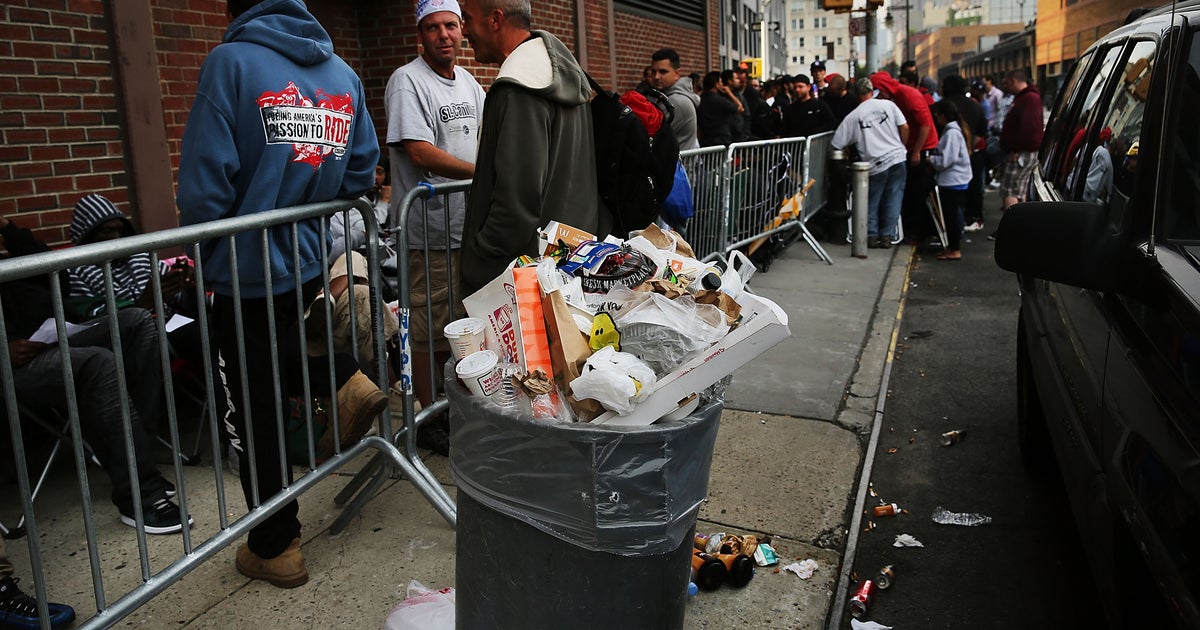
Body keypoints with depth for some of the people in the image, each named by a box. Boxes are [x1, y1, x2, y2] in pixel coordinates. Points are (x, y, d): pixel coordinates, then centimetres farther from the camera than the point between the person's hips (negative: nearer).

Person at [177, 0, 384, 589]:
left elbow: (205, 181, -16)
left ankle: (275, 548, 19)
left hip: (249, 269, -6)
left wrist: (200, 253, 1)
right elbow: (361, 172, 7)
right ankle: (343, 384, 9)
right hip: (312, 263, 6)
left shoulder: (230, 62, -12)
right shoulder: (343, 72, 7)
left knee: (254, 415, 7)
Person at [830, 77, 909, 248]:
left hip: (875, 164, -1)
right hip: (897, 157, 1)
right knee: (892, 200, 8)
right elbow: (904, 128, 1)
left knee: (872, 202, 14)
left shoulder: (852, 117, 1)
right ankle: (887, 236, 7)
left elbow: (837, 144, 1)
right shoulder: (888, 104, 3)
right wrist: (902, 148, 15)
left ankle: (871, 235, 11)